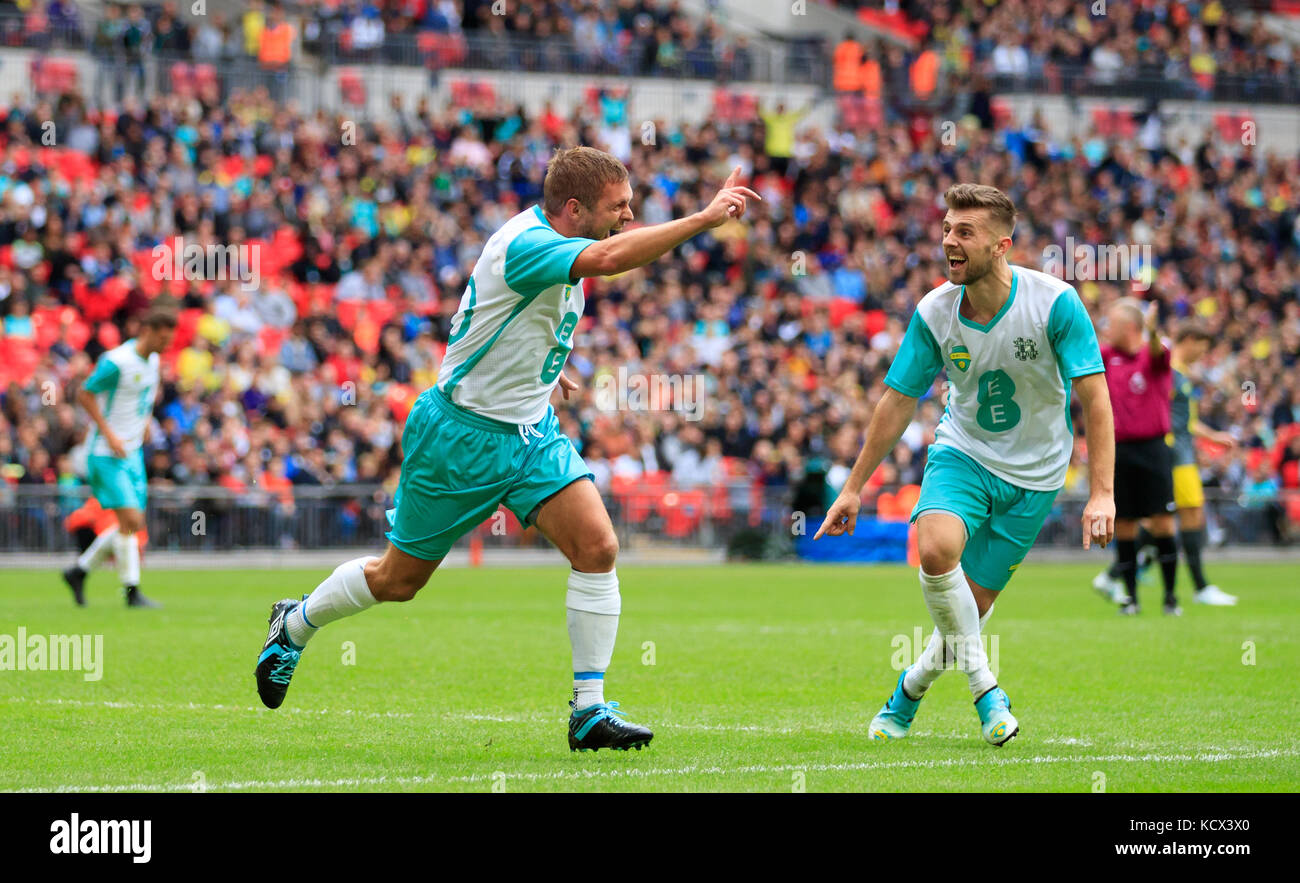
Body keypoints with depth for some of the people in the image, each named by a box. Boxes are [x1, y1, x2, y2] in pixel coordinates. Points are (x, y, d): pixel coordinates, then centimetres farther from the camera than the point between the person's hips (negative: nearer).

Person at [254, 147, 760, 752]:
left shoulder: (556, 244, 3)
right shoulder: (525, 243, -26)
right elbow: (609, 257, -47)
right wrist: (704, 218, -47)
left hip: (531, 431, 7)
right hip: (461, 434, -7)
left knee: (597, 548, -14)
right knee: (397, 581, 9)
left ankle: (589, 713, -10)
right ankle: (295, 624, 38)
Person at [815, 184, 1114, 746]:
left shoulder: (1055, 302, -19)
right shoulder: (934, 312, -11)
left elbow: (1094, 397, -17)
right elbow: (897, 403, 0)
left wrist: (1102, 493, -25)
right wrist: (854, 487, 3)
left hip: (1032, 474, -1)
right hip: (962, 452, 1)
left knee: (972, 605, -1)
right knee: (935, 549, -29)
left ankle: (912, 686, 29)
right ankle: (984, 688, -15)